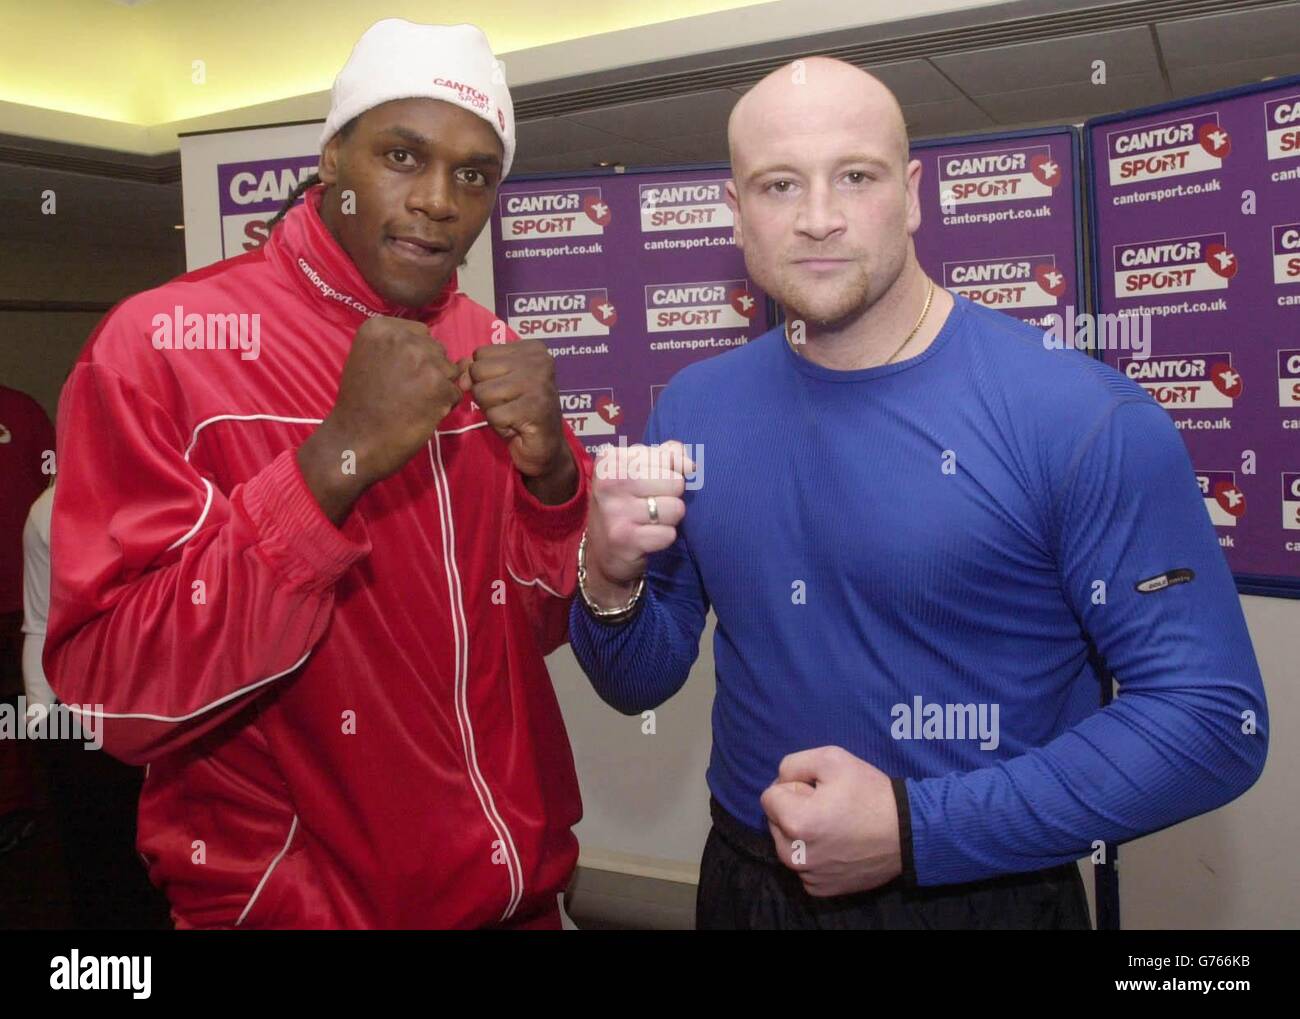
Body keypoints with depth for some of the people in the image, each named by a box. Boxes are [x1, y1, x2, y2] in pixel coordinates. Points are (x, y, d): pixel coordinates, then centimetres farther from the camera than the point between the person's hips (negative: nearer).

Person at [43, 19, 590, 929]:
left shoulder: (494, 355, -1)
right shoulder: (161, 343, -14)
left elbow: (552, 621, 3)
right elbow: (111, 689, -20)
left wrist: (550, 469, -16)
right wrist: (335, 460, -29)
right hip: (292, 900, -4)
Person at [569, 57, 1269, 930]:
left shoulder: (1084, 417, -18)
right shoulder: (695, 408, -4)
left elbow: (1215, 717, -16)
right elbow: (640, 682, 4)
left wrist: (917, 830, -21)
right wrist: (612, 583, -18)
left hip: (983, 897, -4)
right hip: (743, 886, 5)